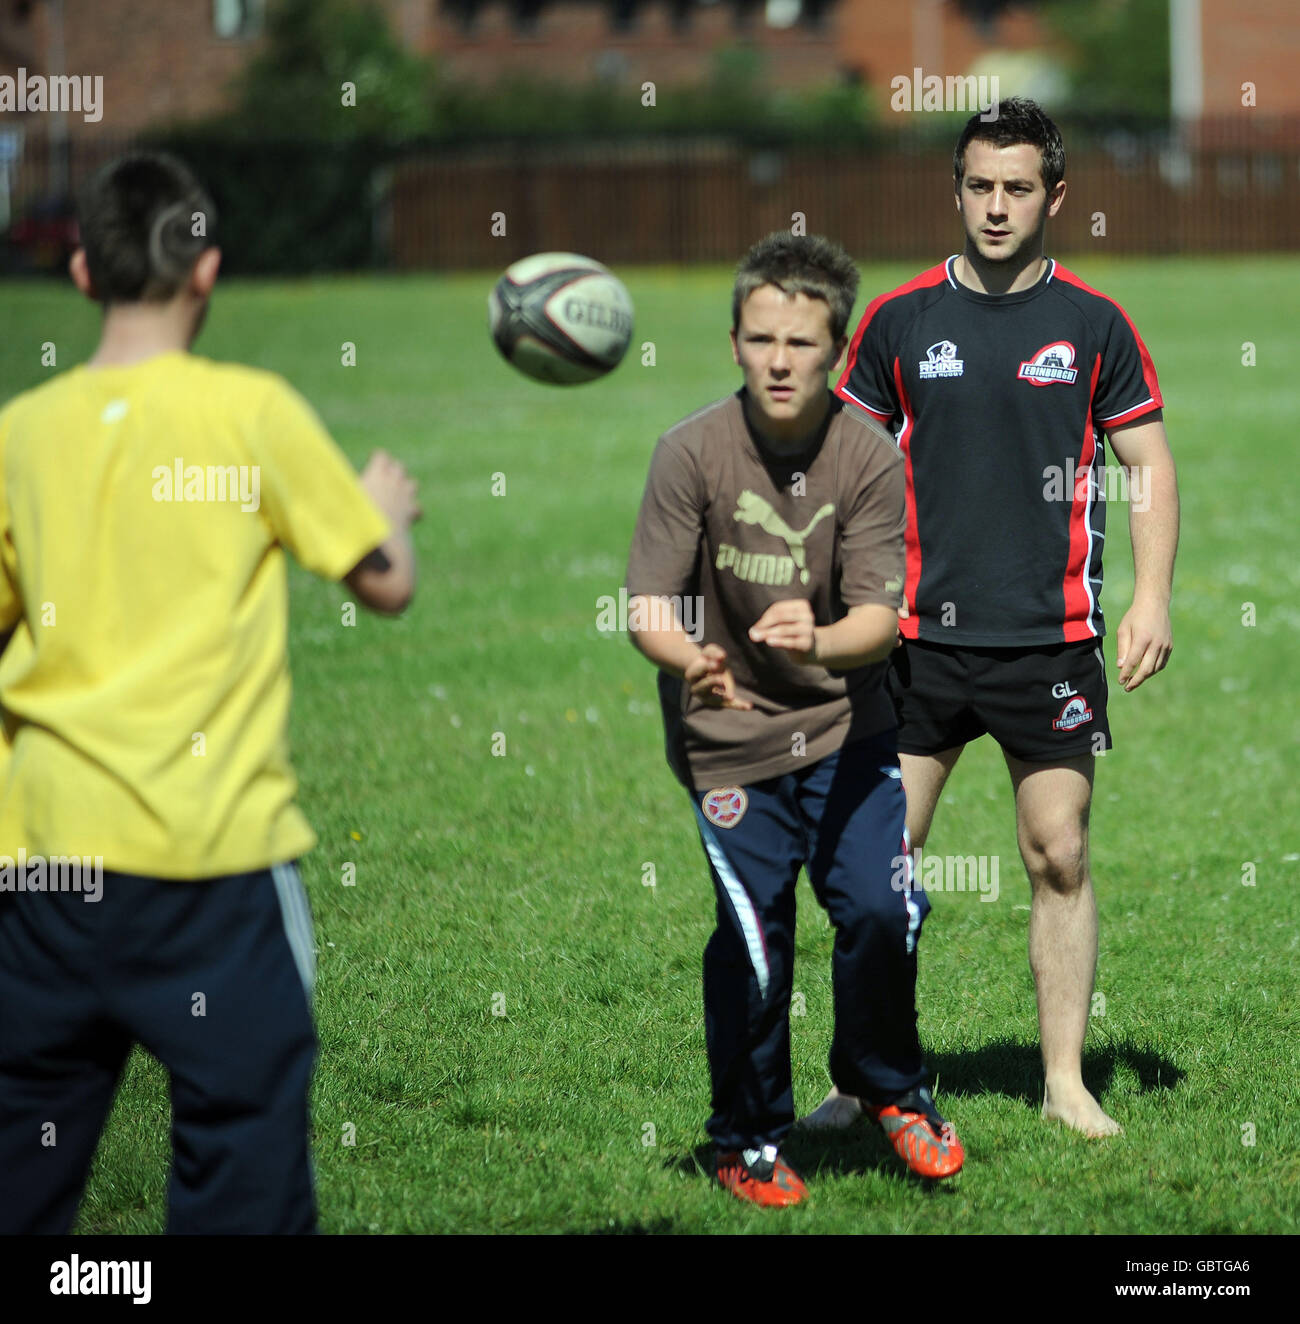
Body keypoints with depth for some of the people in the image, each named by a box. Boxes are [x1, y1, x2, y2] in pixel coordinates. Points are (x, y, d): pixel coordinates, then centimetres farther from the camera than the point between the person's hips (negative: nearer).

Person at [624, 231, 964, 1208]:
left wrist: (819, 641, -38)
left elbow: (882, 614, -15)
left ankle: (890, 1087, 19)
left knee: (881, 910, -10)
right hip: (729, 736, -1)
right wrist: (689, 661, -36)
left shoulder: (870, 457, -11)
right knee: (753, 943, -4)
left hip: (845, 729, 1)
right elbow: (649, 604, -14)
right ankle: (749, 1142, 18)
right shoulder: (693, 451, -14)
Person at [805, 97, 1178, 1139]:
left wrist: (1152, 597, -6)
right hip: (919, 633, 1)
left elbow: (1149, 466, 6)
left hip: (1052, 640, -1)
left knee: (1060, 858, 1)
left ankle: (1066, 1082, 9)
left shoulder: (1094, 325, 2)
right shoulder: (898, 321, 4)